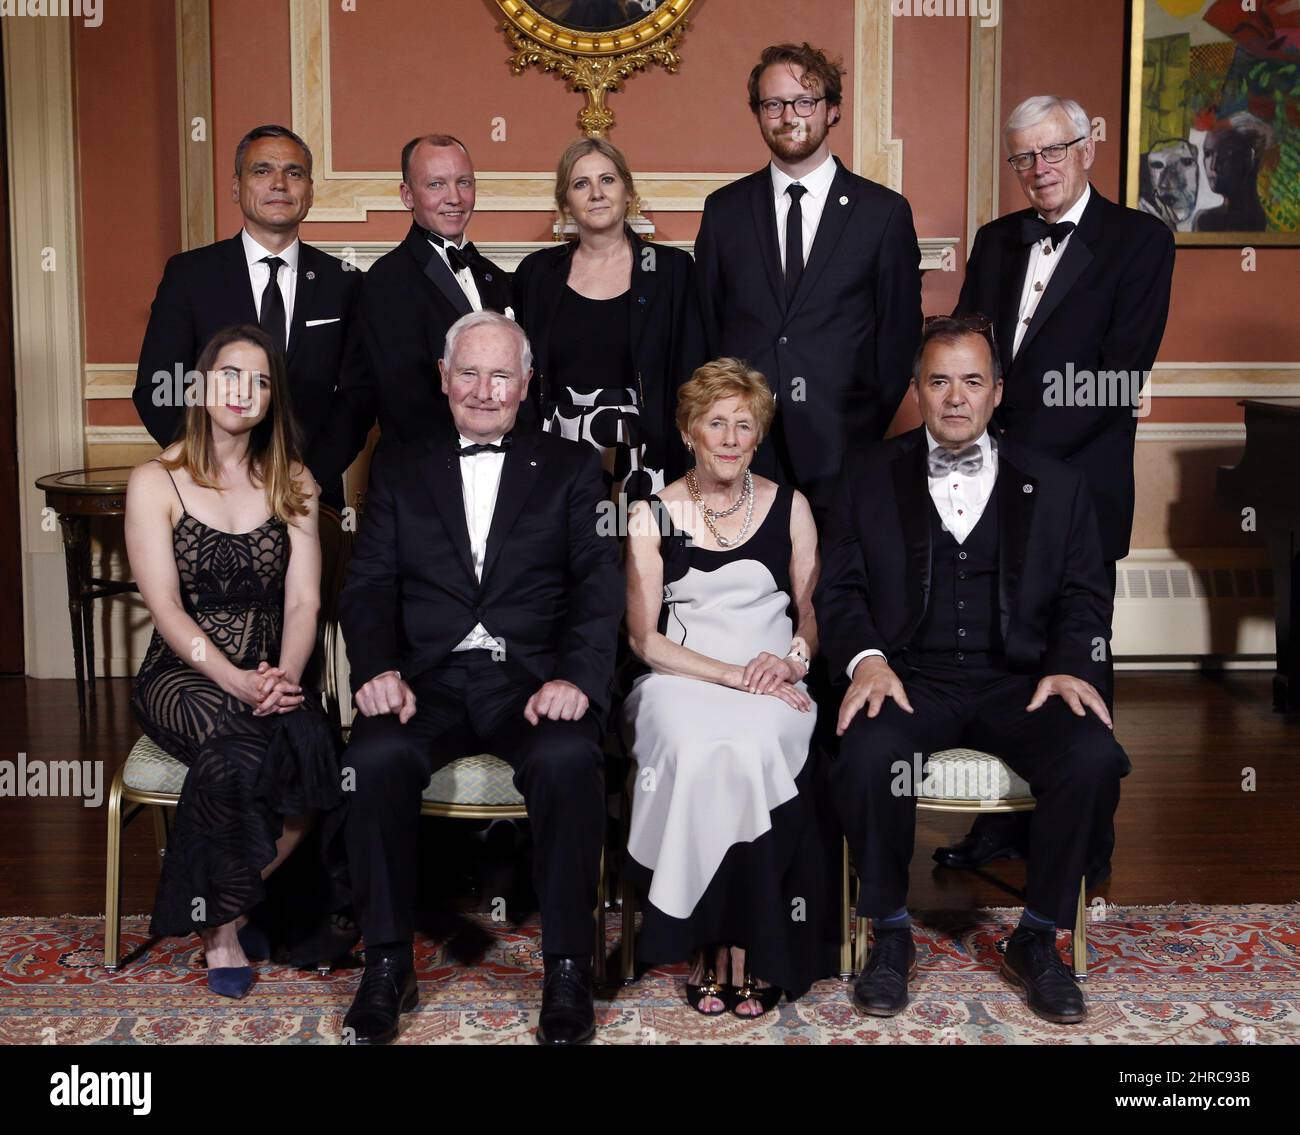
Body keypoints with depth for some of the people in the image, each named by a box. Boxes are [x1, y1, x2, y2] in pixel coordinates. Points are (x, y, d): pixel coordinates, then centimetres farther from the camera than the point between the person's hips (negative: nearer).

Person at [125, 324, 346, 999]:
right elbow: (165, 607, -8)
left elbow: (304, 601, 2)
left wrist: (286, 676, -18)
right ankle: (224, 924, -9)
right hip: (182, 673, -2)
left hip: (271, 675, 3)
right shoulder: (155, 483, 2)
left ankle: (225, 905, -6)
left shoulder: (292, 485, 12)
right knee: (237, 750, -35)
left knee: (310, 745, -31)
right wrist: (235, 681, -23)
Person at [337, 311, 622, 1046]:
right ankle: (388, 967, -13)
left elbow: (600, 584, 2)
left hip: (532, 680, -1)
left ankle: (568, 971, -16)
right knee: (378, 756, -30)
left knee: (568, 759, -32)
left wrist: (576, 676, -16)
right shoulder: (400, 469, 19)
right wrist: (378, 669, -11)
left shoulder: (571, 469, 15)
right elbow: (370, 584, 9)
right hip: (431, 679, 1)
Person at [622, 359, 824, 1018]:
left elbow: (814, 612, 15)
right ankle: (710, 943, -20)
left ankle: (738, 947, -21)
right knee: (702, 752, -35)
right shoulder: (652, 516, 6)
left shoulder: (789, 508, 11)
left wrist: (792, 657, -8)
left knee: (747, 751, -33)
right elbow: (644, 637, 1)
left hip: (772, 688, 1)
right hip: (681, 681, -1)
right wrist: (733, 673, -11)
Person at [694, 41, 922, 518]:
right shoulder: (723, 209, 9)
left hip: (841, 447, -1)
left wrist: (867, 434, 0)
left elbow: (899, 335, 5)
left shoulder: (885, 211, 3)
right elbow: (707, 326, 11)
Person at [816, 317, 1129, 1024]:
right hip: (911, 679, -1)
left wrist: (1068, 666, -8)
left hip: (1017, 680, 1)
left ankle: (1036, 940, -5)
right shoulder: (870, 476, 13)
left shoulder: (1056, 487, 15)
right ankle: (891, 934, -8)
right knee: (866, 757, -33)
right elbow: (839, 586, 7)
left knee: (1095, 760, -29)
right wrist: (866, 658, -12)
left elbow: (1084, 594, 12)